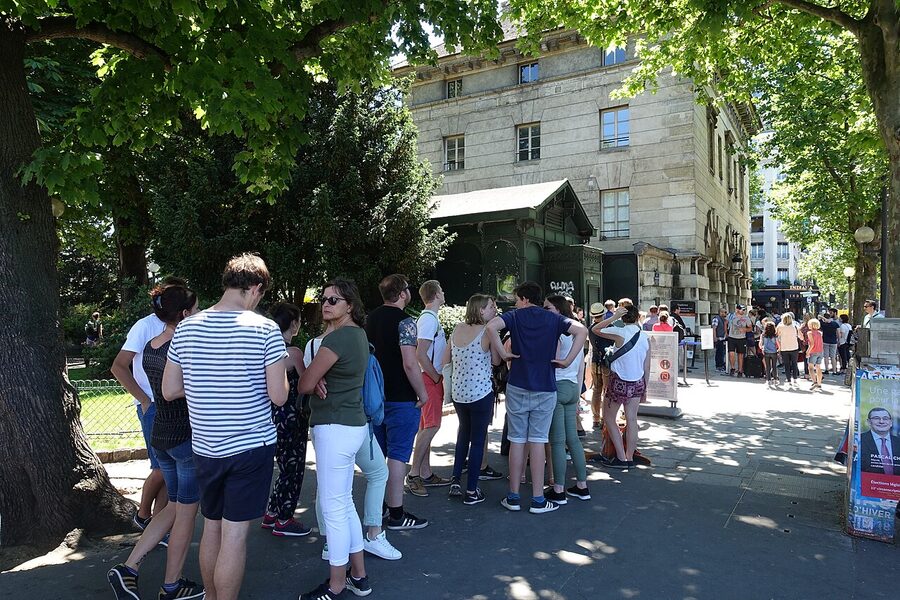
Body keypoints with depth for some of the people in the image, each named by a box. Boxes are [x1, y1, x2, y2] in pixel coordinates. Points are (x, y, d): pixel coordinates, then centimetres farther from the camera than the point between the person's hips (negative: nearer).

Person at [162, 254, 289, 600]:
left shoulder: (186, 329, 0)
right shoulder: (266, 329, -13)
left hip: (205, 448, 5)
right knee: (234, 535, 4)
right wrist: (284, 368, 6)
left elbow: (169, 391, 5)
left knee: (211, 528, 20)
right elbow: (278, 397, -13)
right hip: (251, 446, -5)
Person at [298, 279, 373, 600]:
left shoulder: (338, 337, -19)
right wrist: (319, 380, -8)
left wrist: (314, 380, 6)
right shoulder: (357, 334, 12)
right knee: (343, 502, 19)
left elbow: (304, 385, -16)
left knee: (333, 507, 2)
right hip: (351, 424, 10)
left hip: (336, 429, -10)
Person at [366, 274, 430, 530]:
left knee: (377, 454, 16)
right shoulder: (404, 321, -16)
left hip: (375, 395, 8)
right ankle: (396, 514, 6)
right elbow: (410, 363, -23)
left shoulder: (371, 318, 9)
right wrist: (422, 393, -12)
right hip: (401, 399, -8)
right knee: (398, 454, -1)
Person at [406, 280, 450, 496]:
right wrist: (437, 378, -15)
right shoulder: (429, 319, -15)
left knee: (426, 426, 12)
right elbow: (421, 354, -22)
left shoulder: (431, 318, 16)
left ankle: (426, 474, 19)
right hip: (430, 378, -10)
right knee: (432, 426, -9)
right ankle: (413, 475, -4)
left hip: (432, 378, 10)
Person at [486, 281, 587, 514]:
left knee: (517, 440, 7)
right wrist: (567, 361, -5)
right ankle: (538, 500, 8)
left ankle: (513, 497, 14)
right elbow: (582, 330, -8)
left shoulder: (515, 316, 1)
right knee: (538, 441, 5)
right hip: (545, 389, 1)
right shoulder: (553, 319, 5)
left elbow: (492, 326, -19)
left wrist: (503, 353, -9)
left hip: (517, 387, 0)